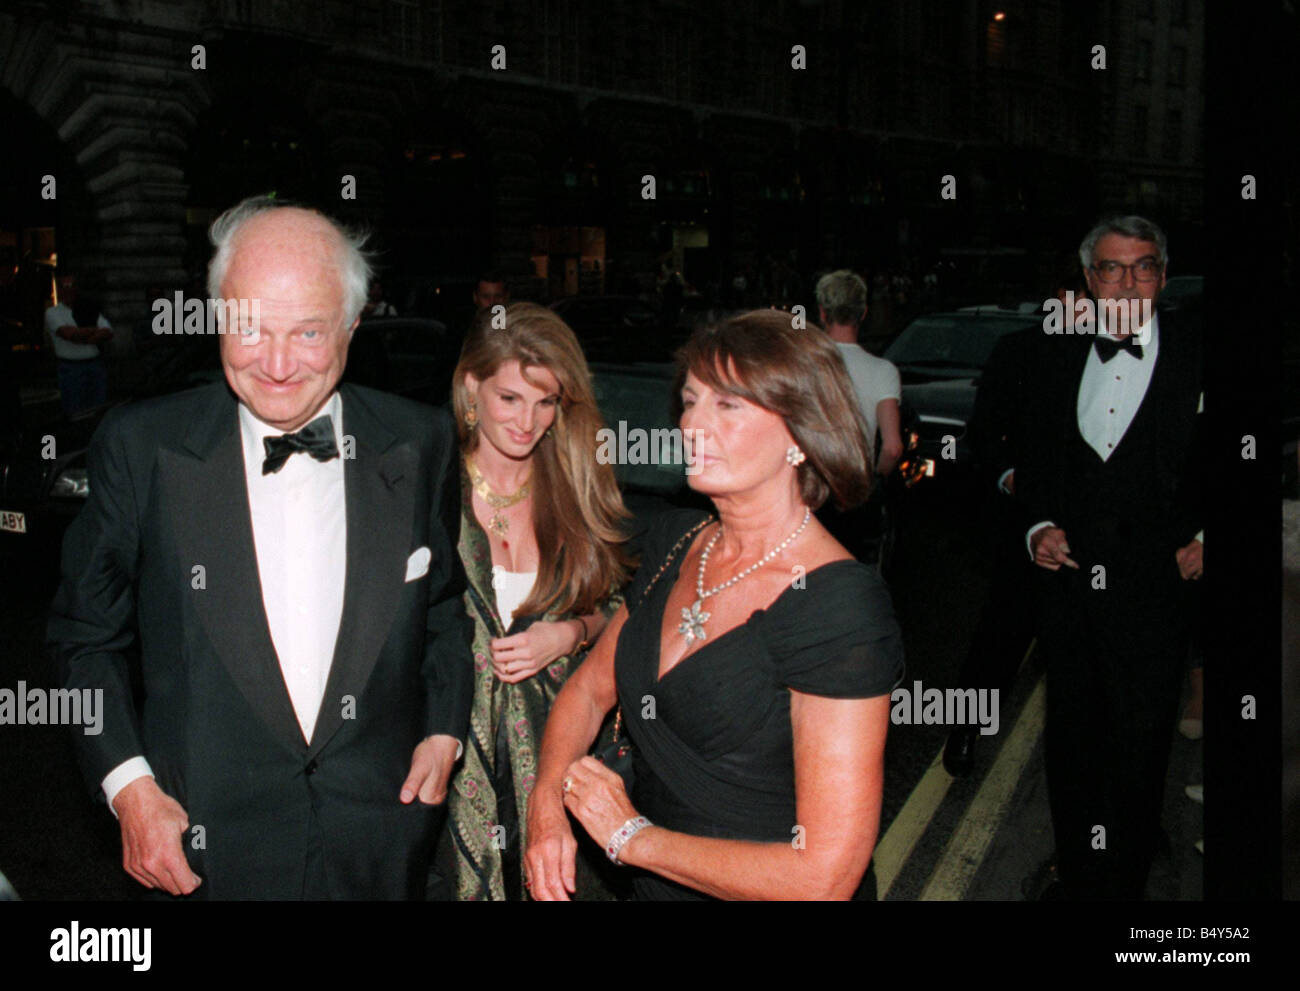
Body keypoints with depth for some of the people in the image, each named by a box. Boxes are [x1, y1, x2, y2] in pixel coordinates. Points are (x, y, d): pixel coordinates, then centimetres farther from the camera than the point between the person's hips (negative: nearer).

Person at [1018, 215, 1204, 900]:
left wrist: (1202, 539, -8)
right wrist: (1038, 526, 0)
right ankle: (1077, 876, 32)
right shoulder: (1059, 358, 7)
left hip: (1154, 586, -3)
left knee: (1139, 746, 4)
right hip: (1069, 579, 4)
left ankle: (1121, 883, 21)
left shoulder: (1197, 353, -4)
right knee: (1070, 739, 15)